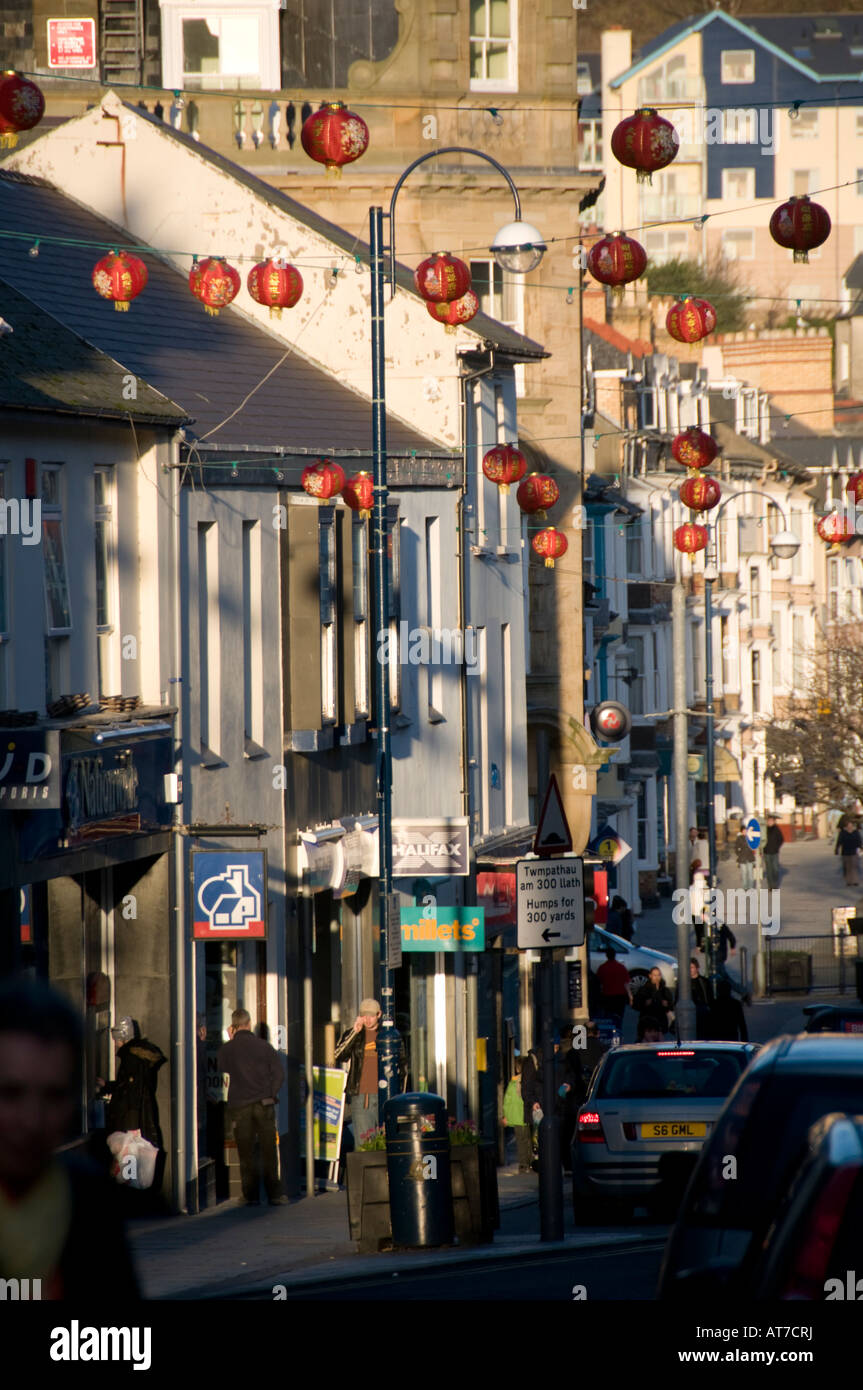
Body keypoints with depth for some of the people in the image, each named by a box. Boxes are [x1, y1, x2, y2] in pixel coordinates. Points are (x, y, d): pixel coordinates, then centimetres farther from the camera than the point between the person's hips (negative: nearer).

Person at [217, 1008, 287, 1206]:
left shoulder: (226, 1049, -2)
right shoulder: (263, 1046, 0)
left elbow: (221, 1073, 10)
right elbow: (279, 1073, -1)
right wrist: (270, 1095, 8)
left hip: (239, 1106, -1)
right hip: (264, 1105, 1)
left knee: (246, 1153, 4)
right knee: (269, 1151, 4)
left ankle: (251, 1195, 2)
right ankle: (274, 1194, 3)